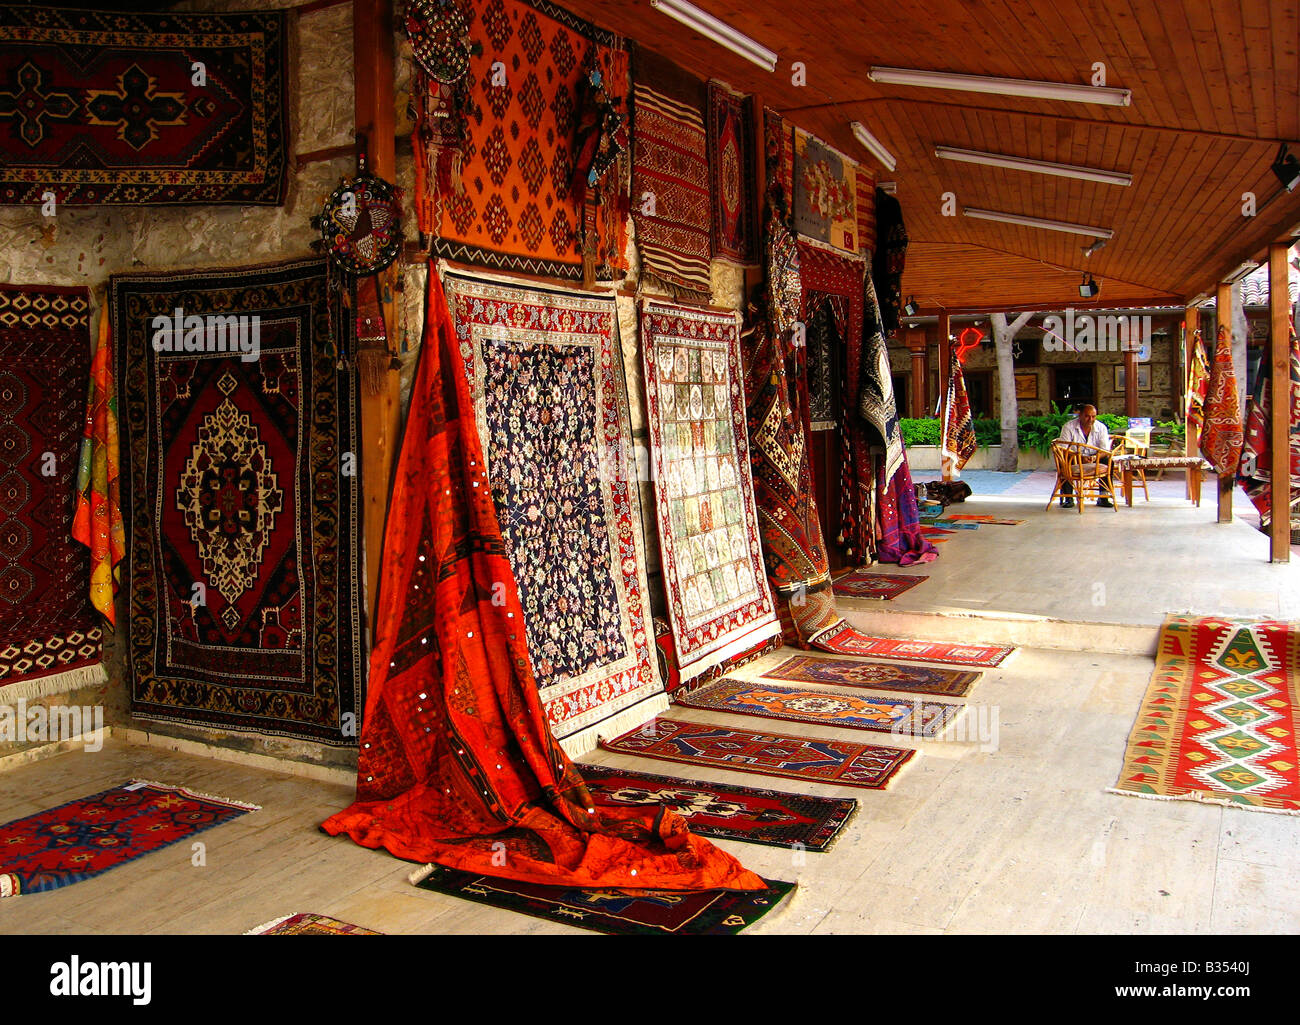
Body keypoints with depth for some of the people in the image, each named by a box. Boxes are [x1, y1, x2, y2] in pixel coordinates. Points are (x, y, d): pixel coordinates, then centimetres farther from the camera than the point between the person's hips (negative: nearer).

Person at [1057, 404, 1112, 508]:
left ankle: (1103, 497, -18)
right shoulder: (1068, 427, -10)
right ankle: (1068, 498, -25)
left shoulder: (1101, 428, -3)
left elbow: (1105, 450, -9)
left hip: (1094, 461, 2)